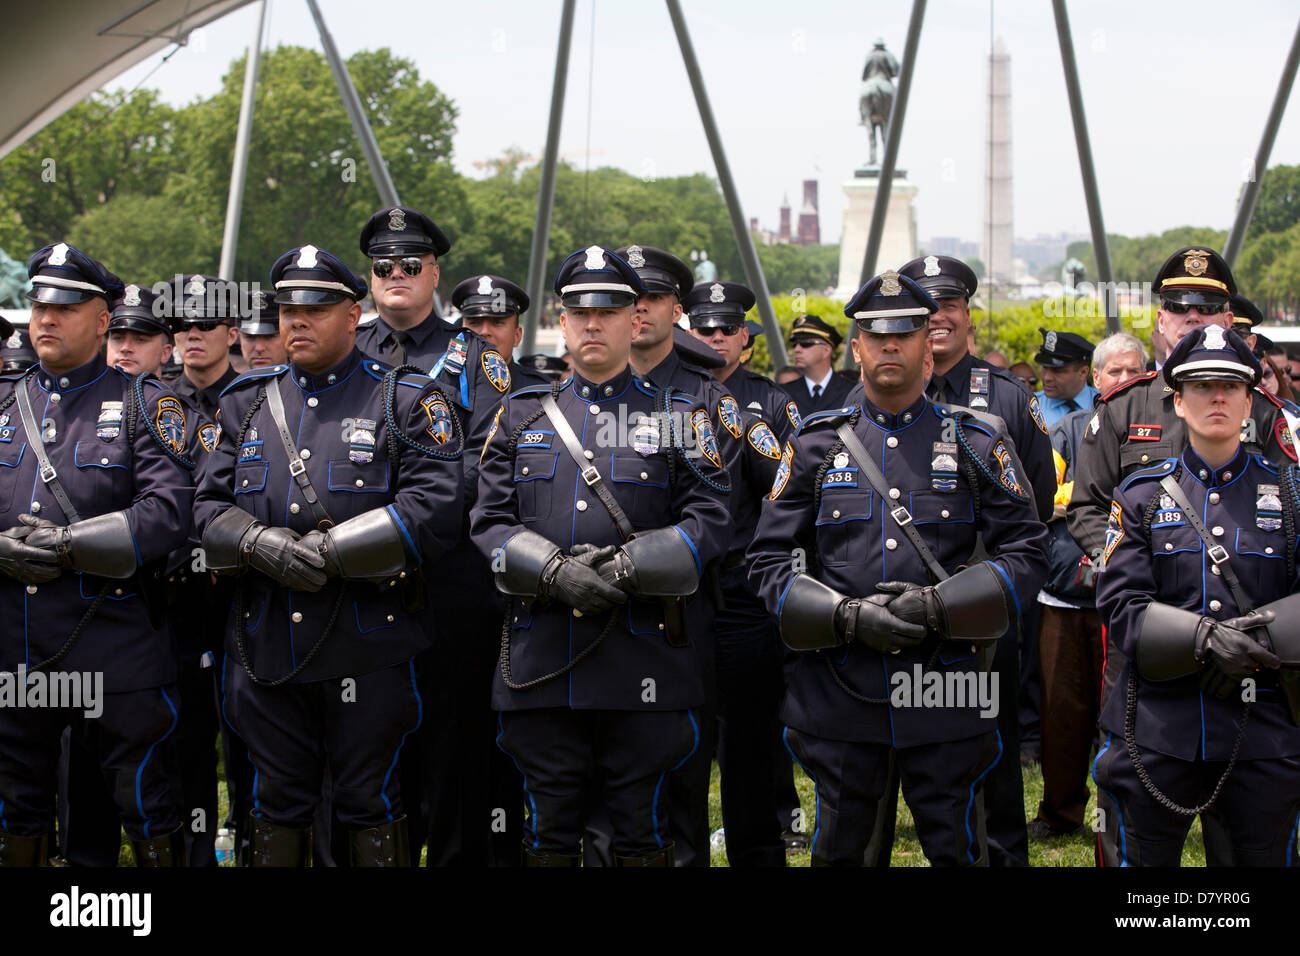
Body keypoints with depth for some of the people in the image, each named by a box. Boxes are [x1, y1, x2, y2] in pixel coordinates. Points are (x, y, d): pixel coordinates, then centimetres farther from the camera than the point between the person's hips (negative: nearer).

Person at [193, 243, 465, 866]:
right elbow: (209, 506, 6)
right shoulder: (247, 403, 12)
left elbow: (432, 515, -14)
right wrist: (259, 543, -16)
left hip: (367, 647, -4)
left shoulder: (405, 403, -2)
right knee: (276, 806, 13)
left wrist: (324, 551, -18)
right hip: (264, 645, 4)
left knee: (368, 806, 5)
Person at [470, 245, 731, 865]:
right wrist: (554, 572, -13)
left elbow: (709, 524, -3)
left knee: (642, 836, 5)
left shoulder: (679, 418, 6)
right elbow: (488, 523, 5)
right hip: (540, 661, 2)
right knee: (548, 835, 9)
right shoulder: (522, 415, 13)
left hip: (645, 660, -2)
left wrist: (623, 569, -16)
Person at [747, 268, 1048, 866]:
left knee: (956, 849, 7)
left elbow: (1025, 554, 1)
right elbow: (768, 560, 3)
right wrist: (848, 617, -13)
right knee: (837, 848, 10)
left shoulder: (977, 446, 4)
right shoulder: (815, 445, 6)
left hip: (945, 687, 0)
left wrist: (939, 607, -14)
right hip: (838, 690, 1)